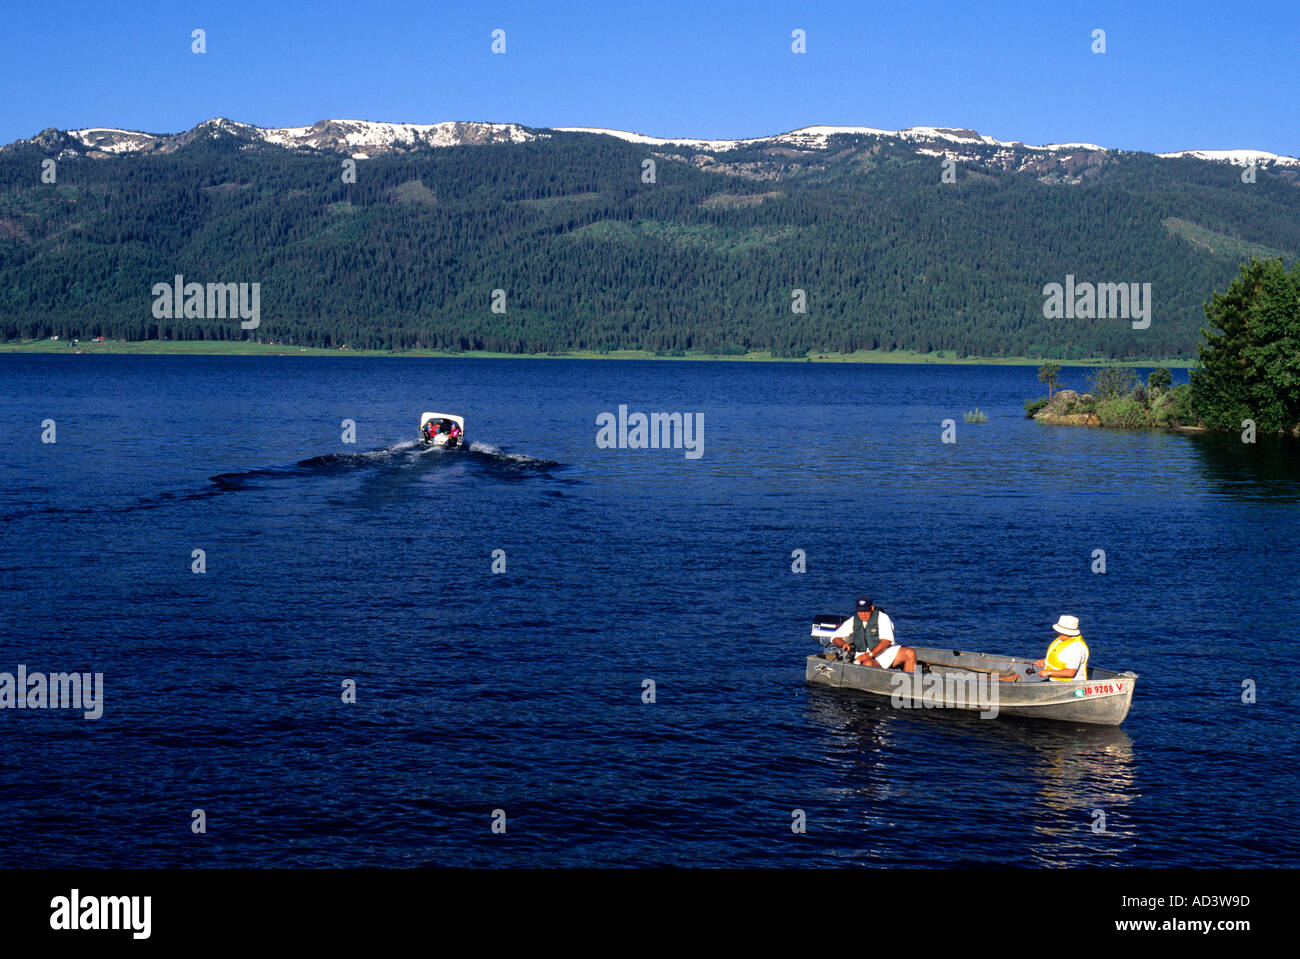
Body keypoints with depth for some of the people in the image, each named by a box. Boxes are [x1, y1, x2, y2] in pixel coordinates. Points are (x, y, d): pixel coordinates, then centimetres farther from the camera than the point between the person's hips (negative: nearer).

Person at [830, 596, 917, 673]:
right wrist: (843, 643, -12)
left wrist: (870, 654, -25)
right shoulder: (852, 621, 8)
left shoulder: (881, 617, -2)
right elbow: (835, 638, 13)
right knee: (868, 664, -38)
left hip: (884, 651, 0)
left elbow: (887, 640, -14)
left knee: (910, 653, -25)